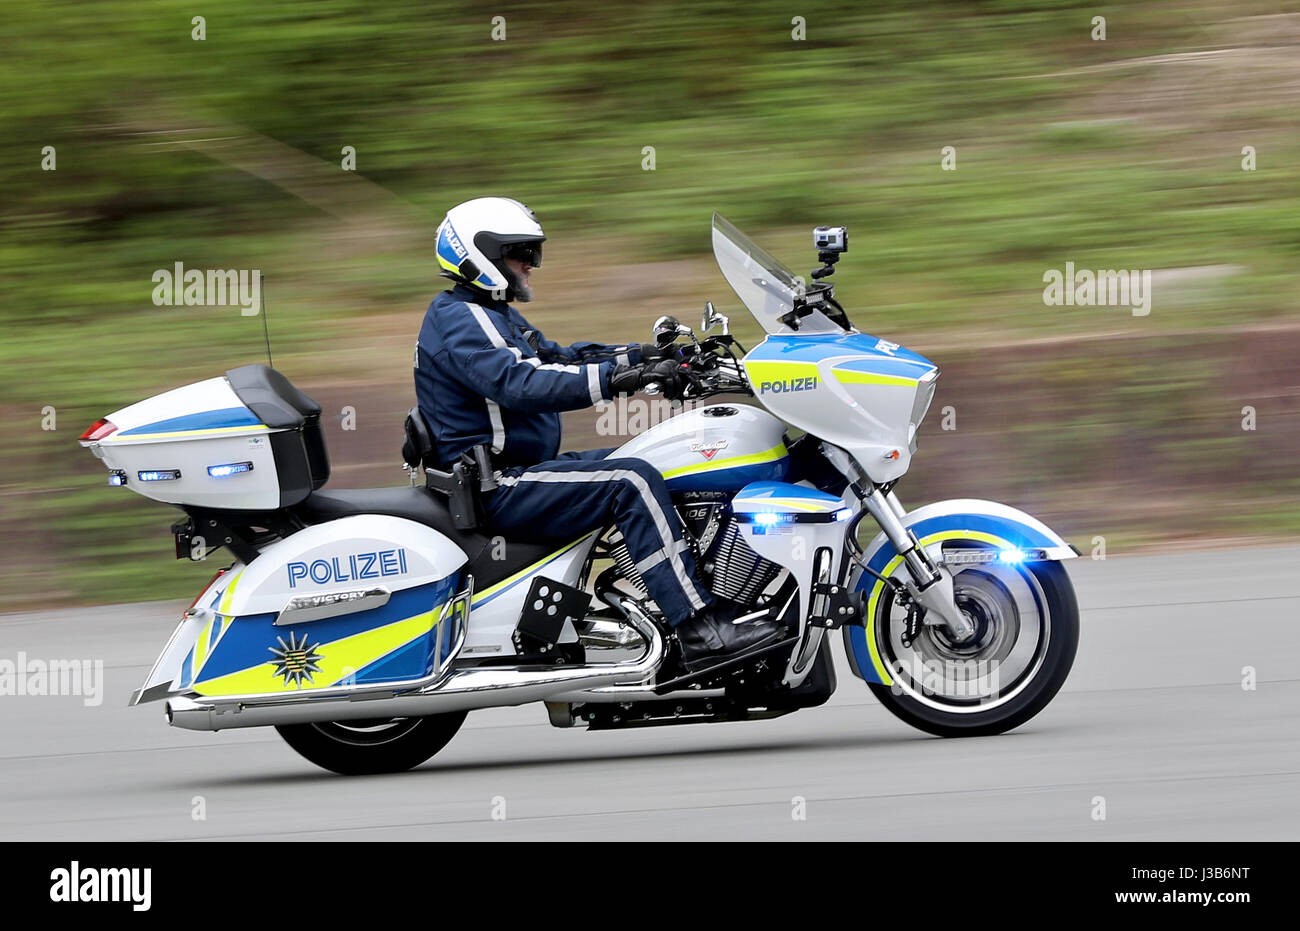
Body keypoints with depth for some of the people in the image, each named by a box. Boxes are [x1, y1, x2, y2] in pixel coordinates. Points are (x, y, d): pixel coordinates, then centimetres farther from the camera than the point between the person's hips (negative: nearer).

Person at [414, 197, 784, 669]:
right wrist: (614, 379, -38)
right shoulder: (458, 320, -15)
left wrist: (640, 356, 5)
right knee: (631, 481, -24)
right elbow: (517, 382, -30)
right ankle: (701, 634, -30)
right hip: (495, 486, -12)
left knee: (645, 468, 13)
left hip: (524, 467, 12)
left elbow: (555, 358, 19)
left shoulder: (493, 314, 21)